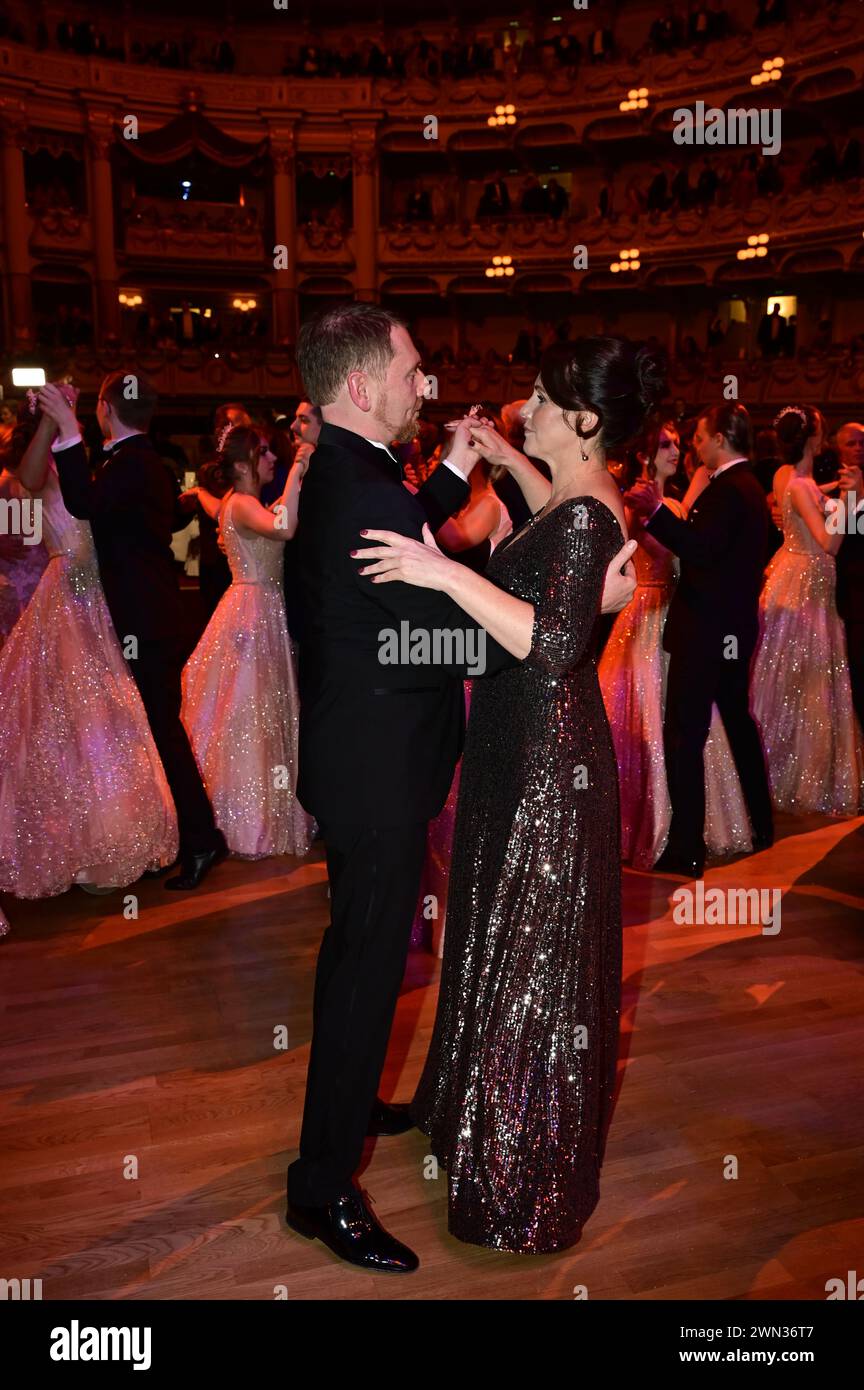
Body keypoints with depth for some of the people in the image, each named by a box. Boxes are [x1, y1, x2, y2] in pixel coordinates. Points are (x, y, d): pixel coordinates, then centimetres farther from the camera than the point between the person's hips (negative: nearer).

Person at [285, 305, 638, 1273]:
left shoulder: (333, 474, 6)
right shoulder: (368, 492, -26)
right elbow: (466, 639, -26)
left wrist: (453, 475, 19)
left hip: (352, 751, 10)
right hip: (377, 771, -10)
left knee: (358, 946, 25)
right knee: (368, 964, 1)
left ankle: (345, 1101, 45)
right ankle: (323, 1189, 15)